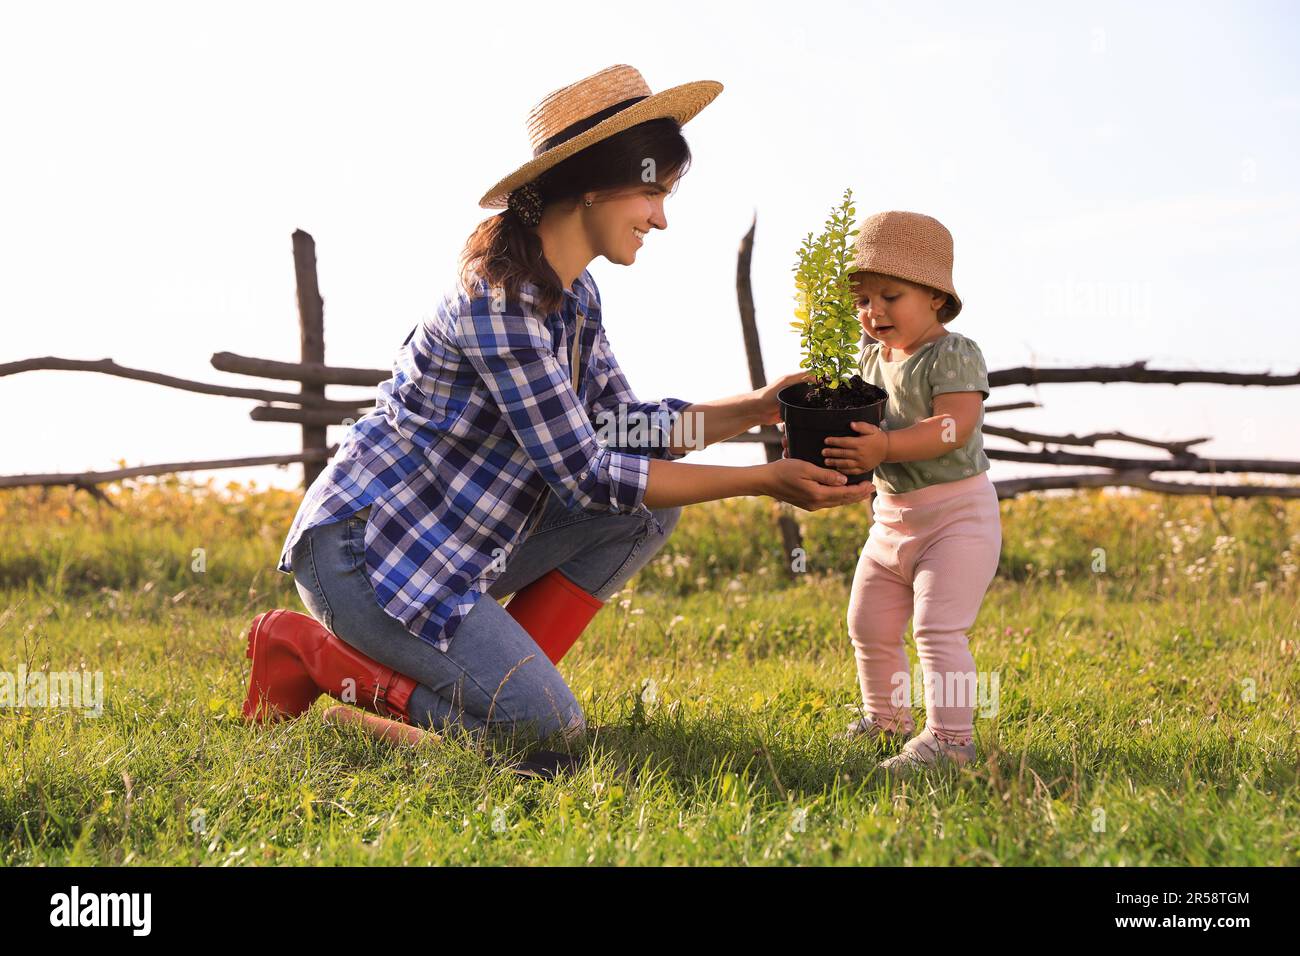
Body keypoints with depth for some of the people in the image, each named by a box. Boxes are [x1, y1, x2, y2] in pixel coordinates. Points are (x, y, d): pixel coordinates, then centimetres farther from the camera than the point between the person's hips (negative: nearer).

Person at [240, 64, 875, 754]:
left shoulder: (575, 296, 6)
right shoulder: (500, 298, -24)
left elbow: (625, 429, 11)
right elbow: (586, 473, -23)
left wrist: (756, 407, -2)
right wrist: (765, 481, -21)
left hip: (459, 546, 9)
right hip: (358, 544, -9)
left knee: (649, 508, 0)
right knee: (546, 726, -15)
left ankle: (501, 678, 2)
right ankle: (304, 647, -1)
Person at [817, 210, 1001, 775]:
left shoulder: (954, 354, -16)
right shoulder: (872, 357, 9)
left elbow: (954, 426, -29)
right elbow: (859, 424, 13)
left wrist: (886, 446, -41)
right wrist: (824, 438, -10)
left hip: (958, 514, -9)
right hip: (892, 516, 9)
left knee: (938, 629, -16)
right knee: (868, 626, 15)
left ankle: (949, 738, -11)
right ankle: (885, 720, 32)